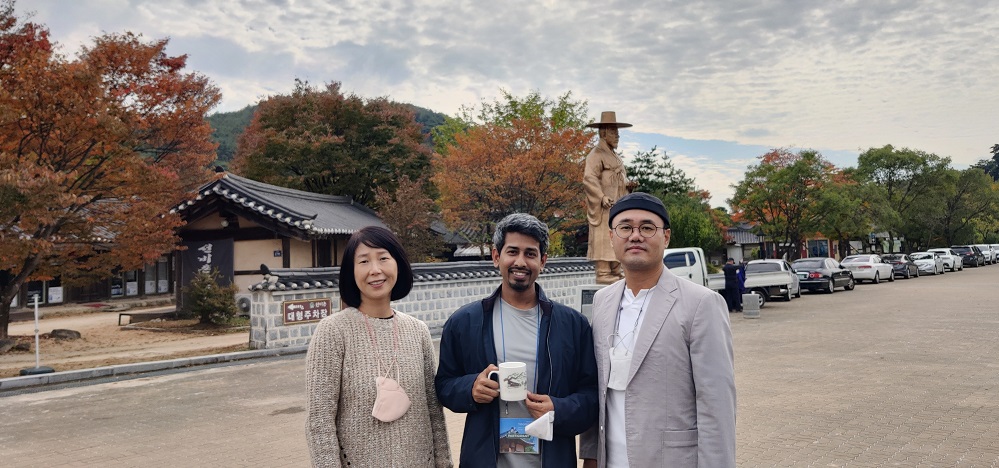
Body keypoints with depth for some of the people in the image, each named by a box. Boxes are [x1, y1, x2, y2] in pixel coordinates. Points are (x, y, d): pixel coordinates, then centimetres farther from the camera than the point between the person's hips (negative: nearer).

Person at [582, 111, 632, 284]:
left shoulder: (615, 156, 23)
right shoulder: (596, 155, -8)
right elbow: (589, 179, -20)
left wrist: (628, 183, 9)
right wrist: (602, 198, -28)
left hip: (618, 207, 10)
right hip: (604, 207, -10)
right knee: (604, 238, -10)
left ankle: (615, 273, 15)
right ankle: (603, 274, -8)